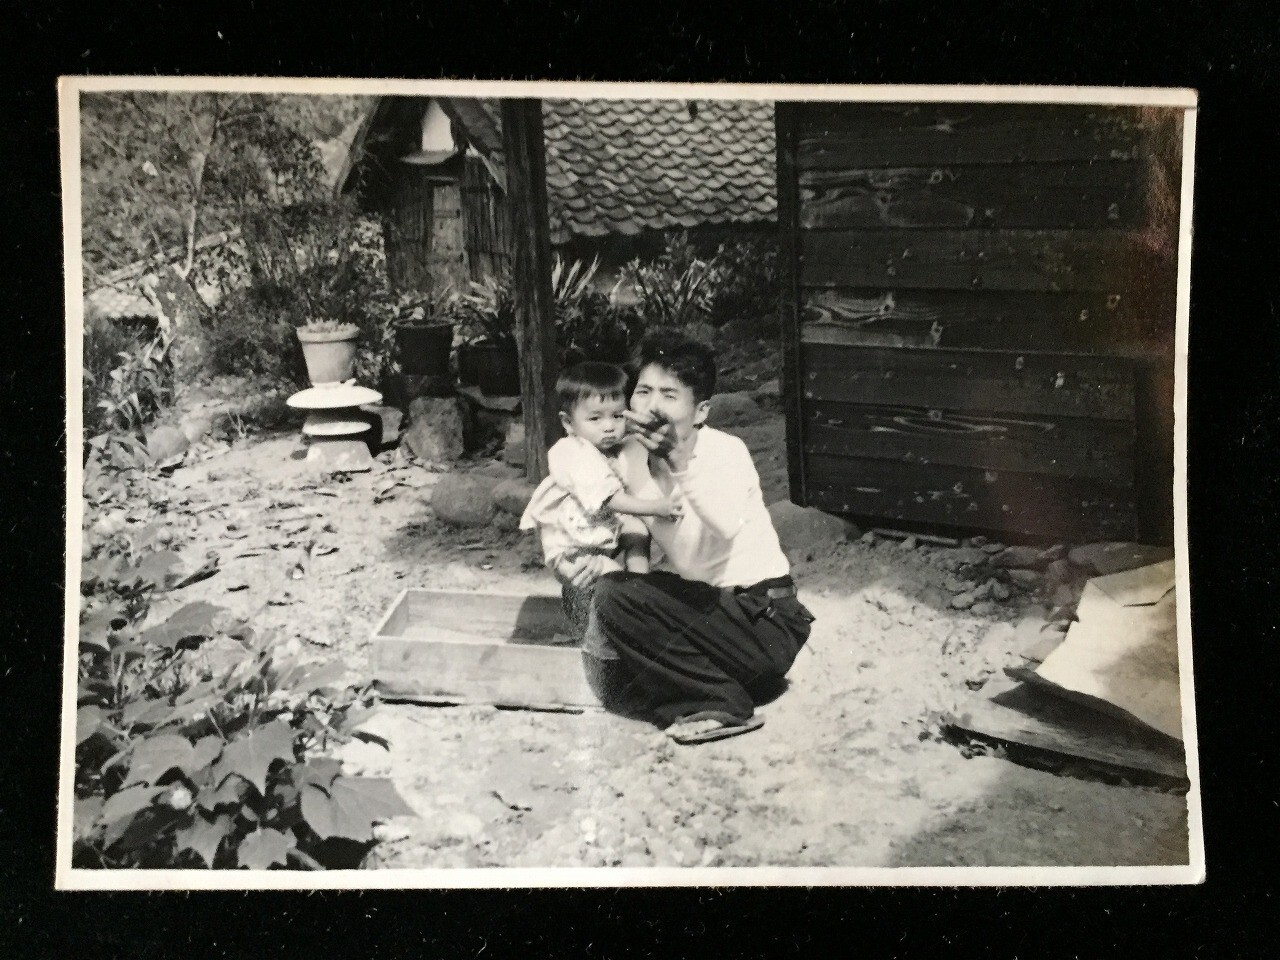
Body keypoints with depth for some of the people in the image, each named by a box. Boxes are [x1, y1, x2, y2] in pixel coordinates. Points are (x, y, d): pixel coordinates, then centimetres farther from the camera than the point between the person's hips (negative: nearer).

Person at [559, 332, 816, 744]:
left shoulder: (727, 451, -17)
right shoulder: (629, 459, 1)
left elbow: (727, 525, -39)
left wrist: (678, 460, -50)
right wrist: (596, 565, -14)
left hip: (762, 617, -8)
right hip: (696, 602, 8)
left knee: (619, 597, -21)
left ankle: (722, 705, -9)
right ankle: (716, 699, -1)